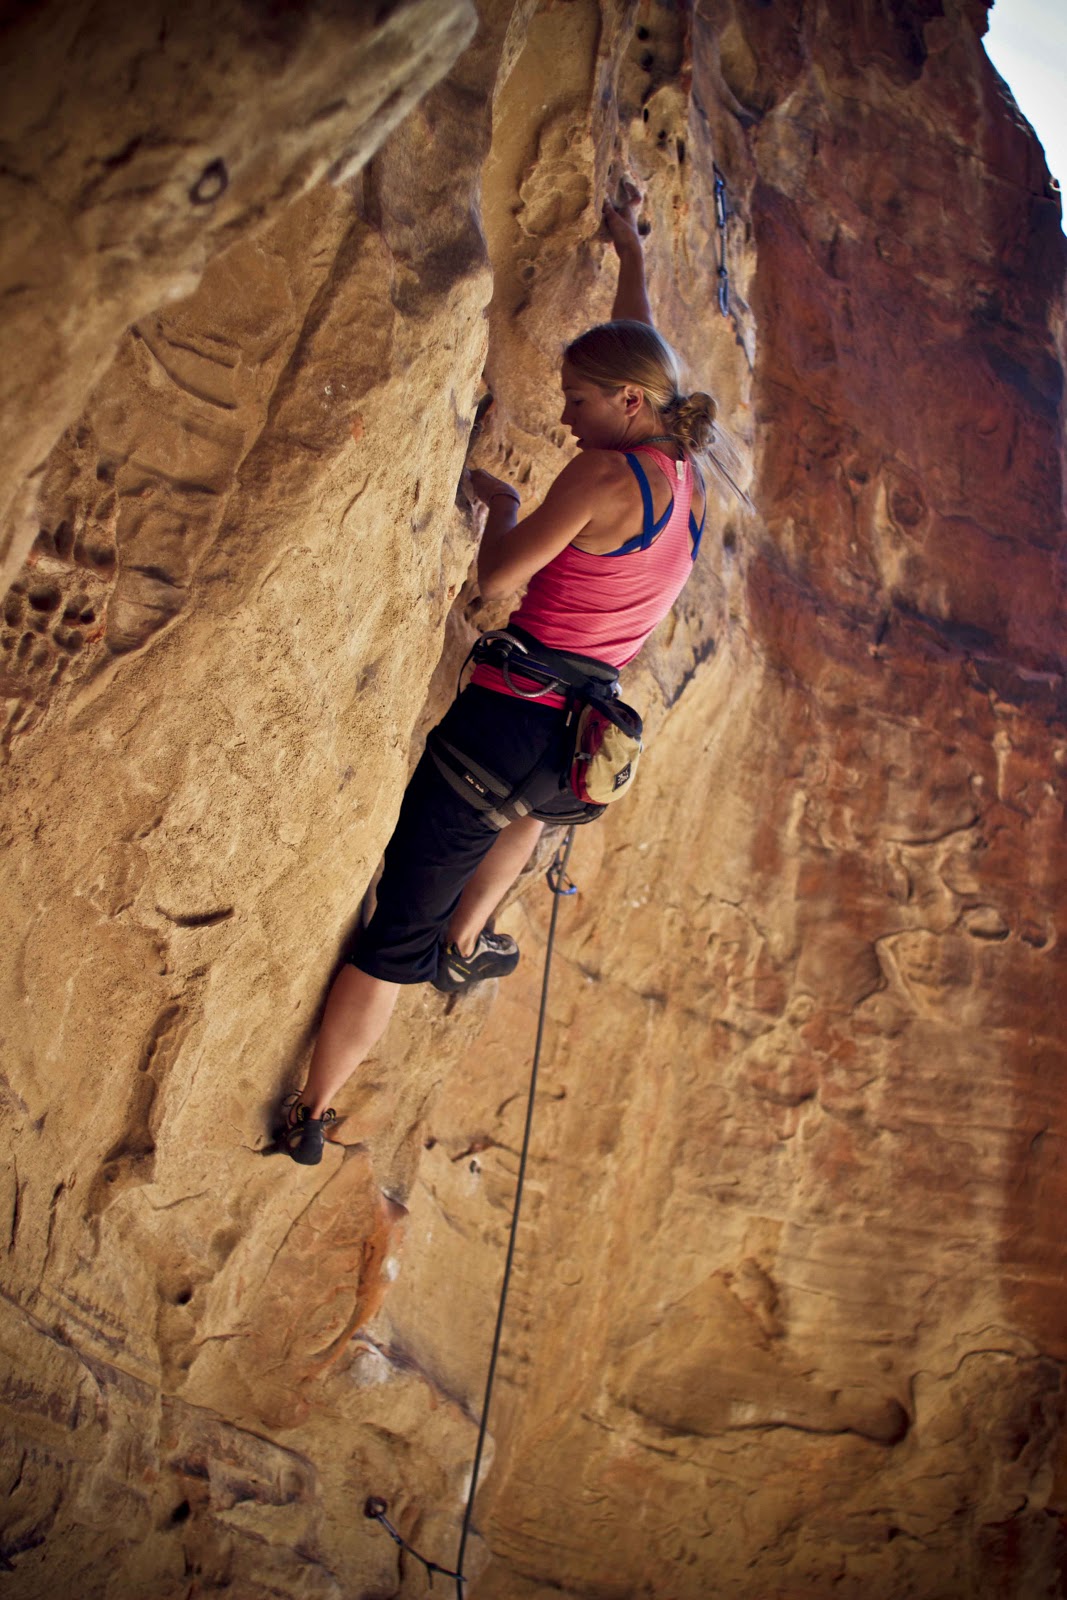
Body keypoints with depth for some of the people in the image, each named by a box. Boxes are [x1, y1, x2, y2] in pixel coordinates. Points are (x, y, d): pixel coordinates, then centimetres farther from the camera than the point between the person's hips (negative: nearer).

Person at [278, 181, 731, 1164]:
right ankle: (465, 942, 44)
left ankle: (311, 1115, 23)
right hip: (582, 751, 7)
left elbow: (495, 580, -12)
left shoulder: (605, 474, -14)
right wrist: (631, 251, 40)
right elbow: (642, 346, 25)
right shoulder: (688, 473, 9)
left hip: (504, 720, -7)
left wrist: (502, 503, 8)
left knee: (397, 933, 7)